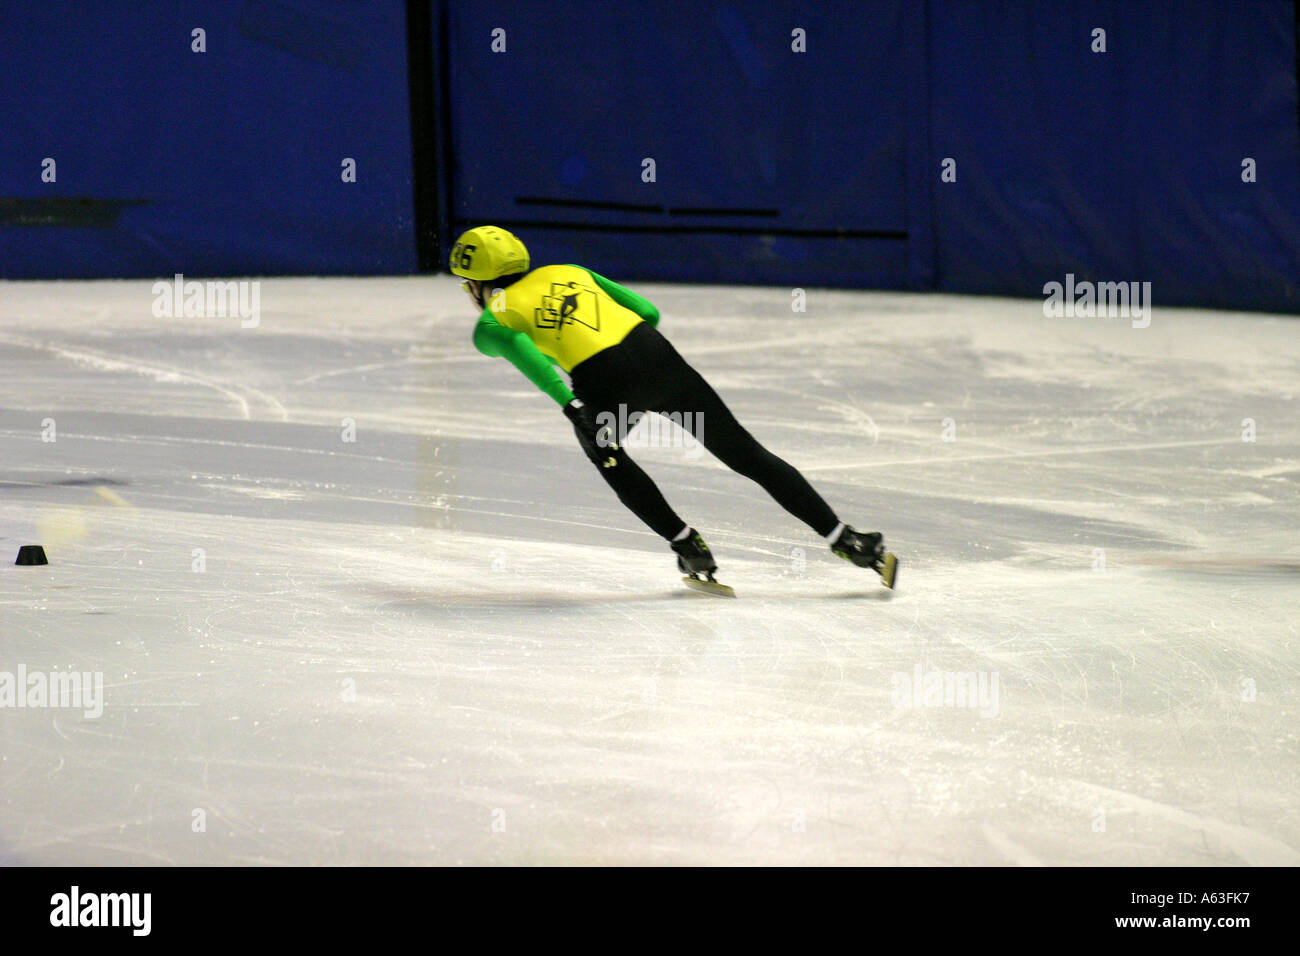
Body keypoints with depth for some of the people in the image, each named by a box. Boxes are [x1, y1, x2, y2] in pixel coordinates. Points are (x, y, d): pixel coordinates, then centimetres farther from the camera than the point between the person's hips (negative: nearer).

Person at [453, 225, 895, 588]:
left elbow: (525, 353, -10)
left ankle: (687, 545, 26)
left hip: (605, 386, -4)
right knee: (746, 454, 11)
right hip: (658, 355, 4)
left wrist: (569, 405, -19)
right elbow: (647, 312, 24)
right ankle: (845, 539, 8)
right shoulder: (568, 273, 28)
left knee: (604, 454, 32)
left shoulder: (491, 323, 13)